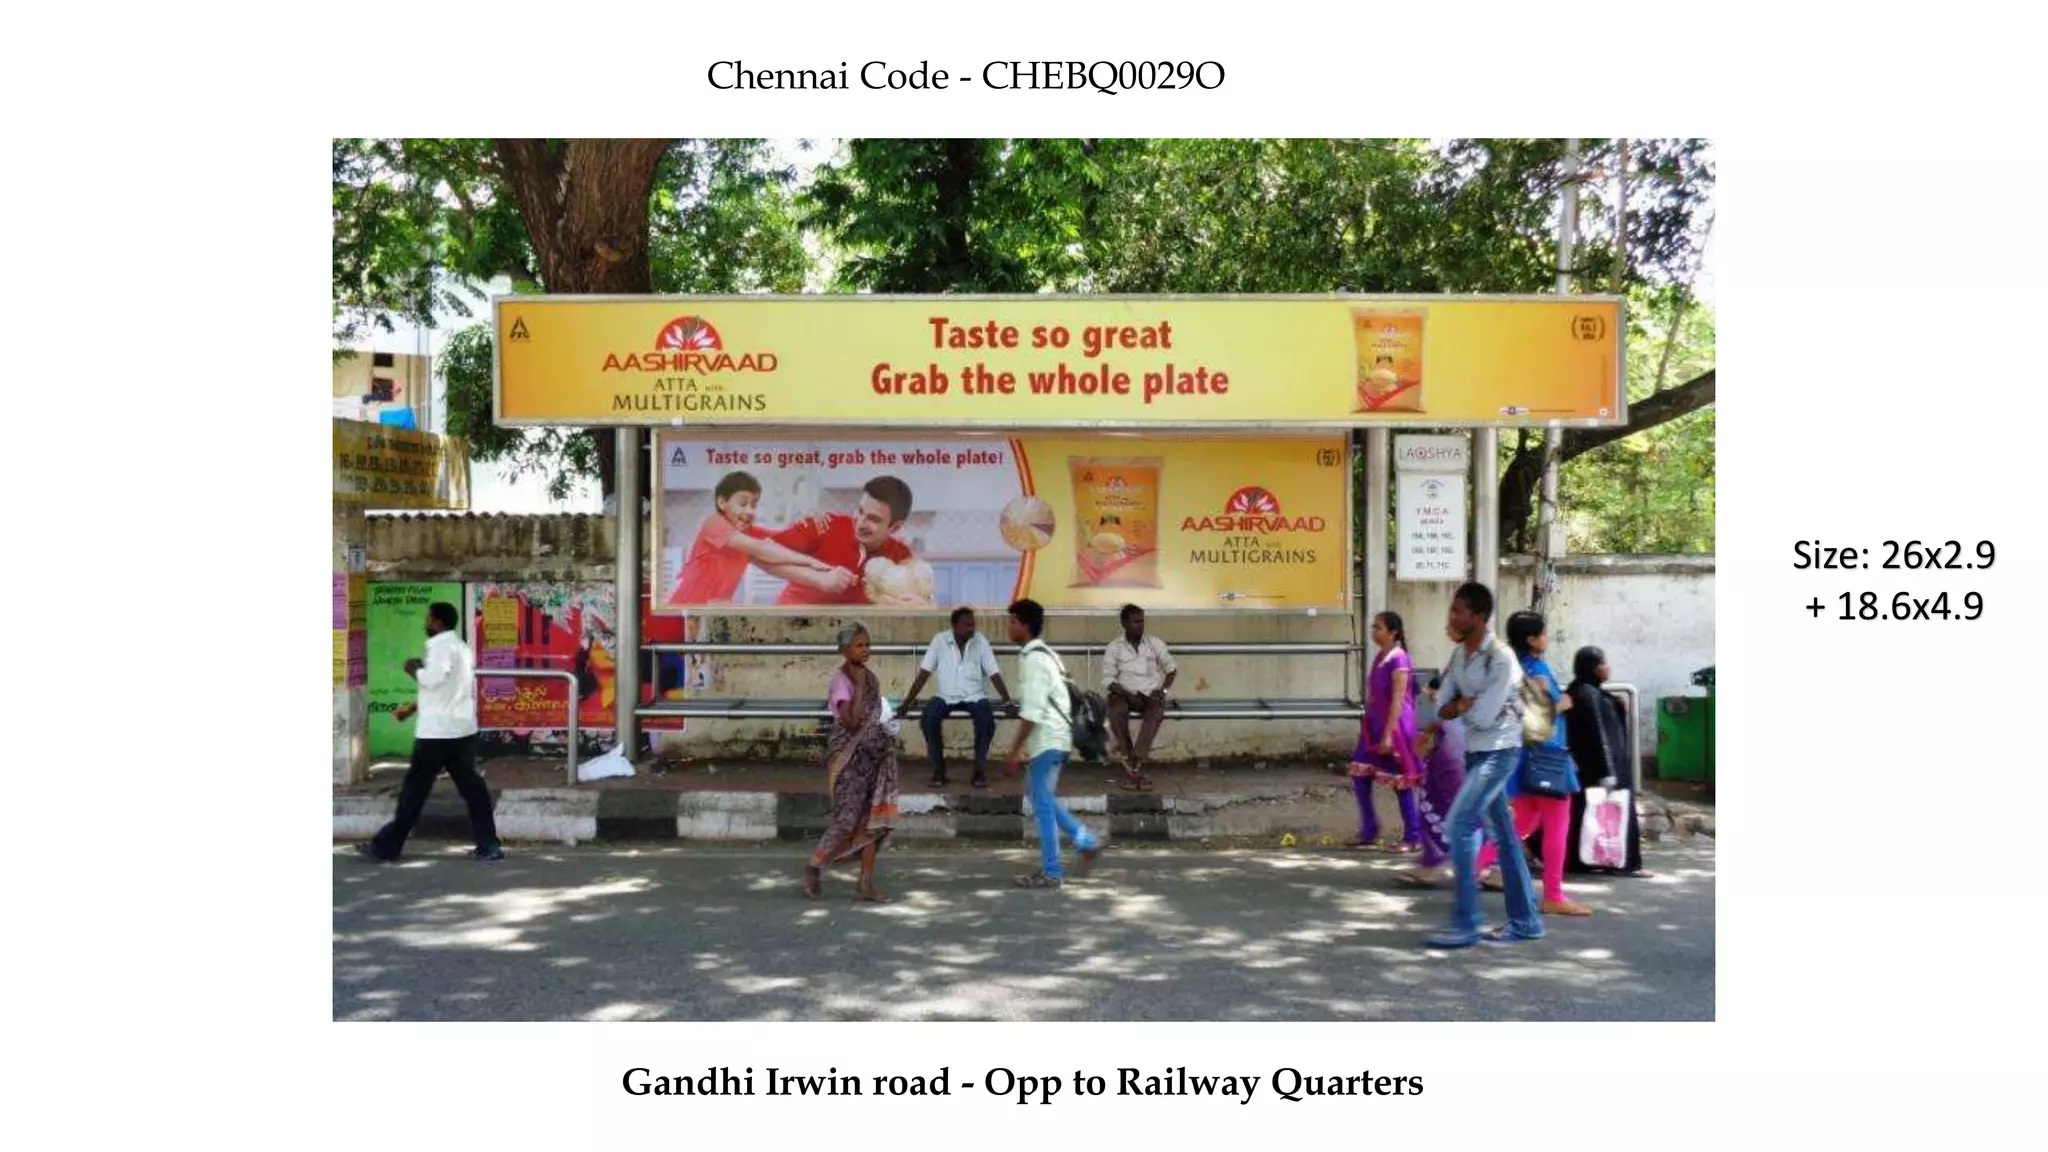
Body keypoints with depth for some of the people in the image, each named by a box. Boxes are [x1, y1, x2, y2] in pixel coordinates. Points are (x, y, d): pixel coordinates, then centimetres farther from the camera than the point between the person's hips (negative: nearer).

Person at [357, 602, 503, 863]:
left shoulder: (441, 646, -11)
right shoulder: (460, 646, 19)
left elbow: (433, 679, -26)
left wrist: (415, 669, -6)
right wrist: (413, 707, 24)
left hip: (438, 732, -9)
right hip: (462, 730, 9)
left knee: (415, 788, 1)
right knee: (470, 786, 8)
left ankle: (386, 847, 11)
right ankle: (489, 846, 6)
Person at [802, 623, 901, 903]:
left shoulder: (869, 677, 9)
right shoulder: (841, 680, -13)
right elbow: (851, 721, -24)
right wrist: (859, 685, -22)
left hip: (872, 754, 7)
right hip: (849, 756, -7)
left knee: (873, 817, 5)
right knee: (848, 817, -6)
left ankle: (868, 883, 11)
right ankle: (814, 867, 16)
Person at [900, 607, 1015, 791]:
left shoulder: (980, 641, -3)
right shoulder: (940, 640, -4)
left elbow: (994, 674, -4)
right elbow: (924, 673, -2)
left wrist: (1007, 701, -12)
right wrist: (909, 700, -7)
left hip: (974, 696, 0)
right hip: (946, 696, 0)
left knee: (987, 719, -31)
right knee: (928, 718, -29)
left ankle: (980, 768, -12)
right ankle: (938, 769, -12)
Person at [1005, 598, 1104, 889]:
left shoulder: (1032, 660, -17)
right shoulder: (1044, 654, 14)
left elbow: (1032, 713, -21)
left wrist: (1013, 753, -19)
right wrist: (1020, 747, 24)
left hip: (1047, 739, -10)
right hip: (1054, 737, 10)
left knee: (1042, 803, -2)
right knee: (1040, 795, 18)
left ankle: (1050, 873, 4)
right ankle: (1086, 841, 19)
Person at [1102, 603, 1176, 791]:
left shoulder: (1155, 643, 5)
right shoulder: (1114, 647, 0)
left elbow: (1171, 669, 13)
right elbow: (1108, 681, -4)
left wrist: (1162, 691, -5)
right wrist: (1130, 695, -18)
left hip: (1151, 695, 1)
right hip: (1124, 694, -1)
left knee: (1157, 712, -34)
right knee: (1117, 711, -36)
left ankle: (1133, 766, -35)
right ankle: (1135, 767, -28)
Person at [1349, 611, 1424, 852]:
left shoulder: (1398, 660, -17)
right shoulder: (1379, 657, 10)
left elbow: (1397, 701, -20)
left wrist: (1388, 734, -22)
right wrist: (1370, 728, 19)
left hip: (1394, 727, -9)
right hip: (1375, 726, 9)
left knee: (1400, 781, 0)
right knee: (1360, 775, 8)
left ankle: (1413, 837, 12)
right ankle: (1369, 832, 17)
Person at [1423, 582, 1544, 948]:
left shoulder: (1501, 659, -19)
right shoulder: (1459, 654, 6)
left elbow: (1483, 717, -24)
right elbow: (1442, 708, 3)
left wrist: (1460, 705, -6)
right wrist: (1468, 703, -15)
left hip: (1499, 751, -9)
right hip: (1474, 751, 9)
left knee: (1459, 825, -15)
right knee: (1502, 833, 13)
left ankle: (1465, 924, -9)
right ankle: (1525, 920, 22)